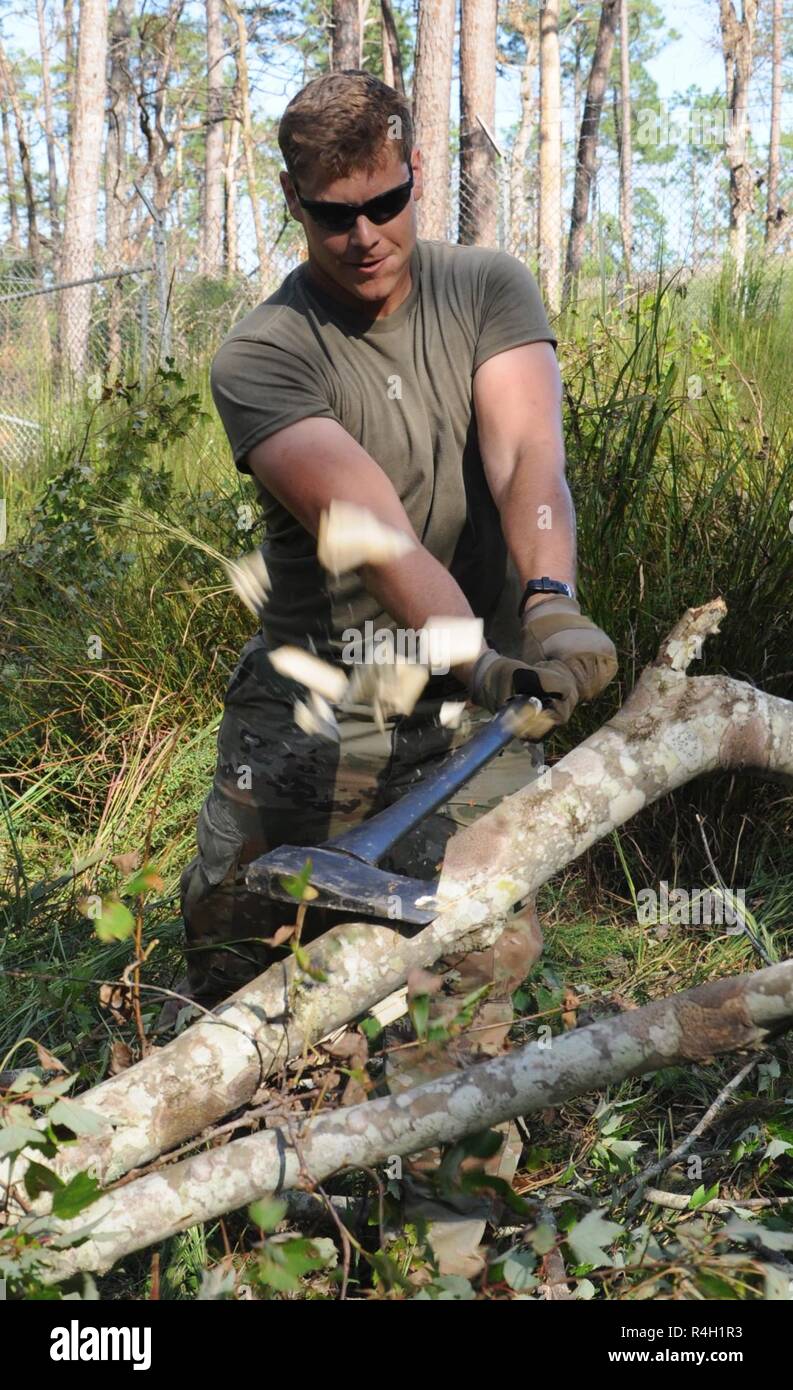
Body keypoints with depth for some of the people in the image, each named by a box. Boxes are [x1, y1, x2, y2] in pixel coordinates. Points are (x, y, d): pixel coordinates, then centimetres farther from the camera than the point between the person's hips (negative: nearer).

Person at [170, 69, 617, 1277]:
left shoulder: (489, 291, 0)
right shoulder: (261, 358, -9)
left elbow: (527, 457, -19)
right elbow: (372, 522, -26)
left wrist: (551, 599, -39)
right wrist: (469, 647, -41)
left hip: (470, 703, 1)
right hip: (311, 698, 0)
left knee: (475, 948, -13)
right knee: (231, 936, 2)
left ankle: (440, 1208, 6)